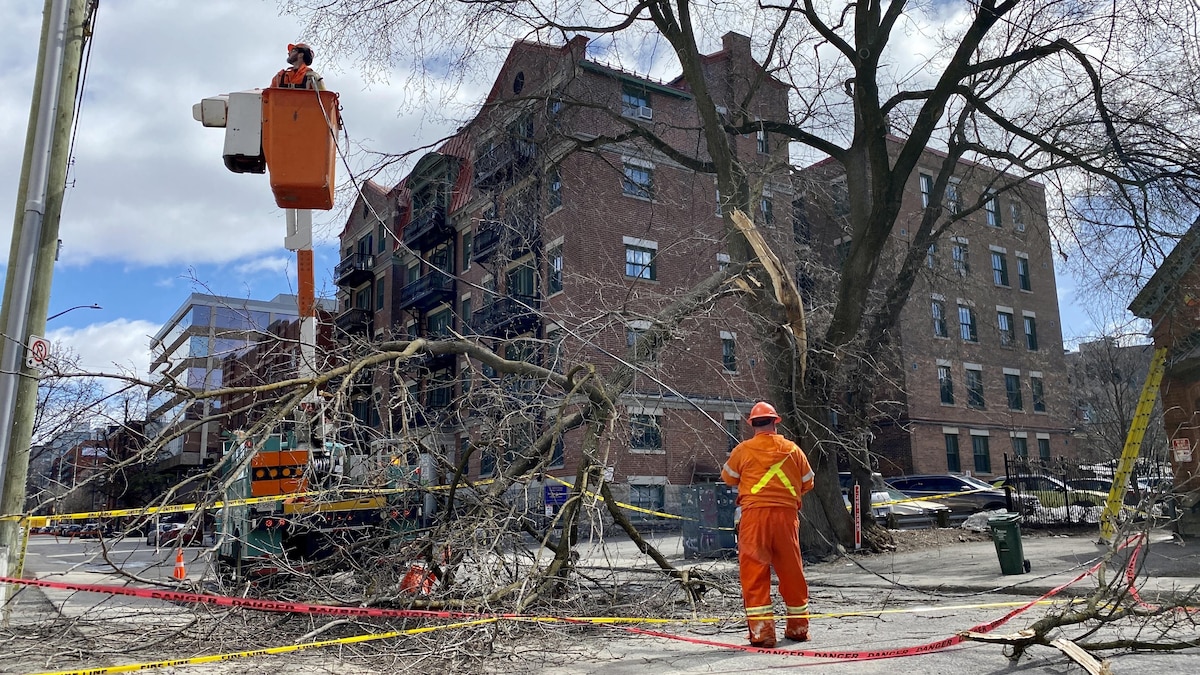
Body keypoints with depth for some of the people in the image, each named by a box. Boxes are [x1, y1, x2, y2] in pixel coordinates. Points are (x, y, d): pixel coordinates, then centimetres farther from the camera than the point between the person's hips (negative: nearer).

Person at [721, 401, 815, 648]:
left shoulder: (744, 450, 0)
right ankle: (798, 627, 26)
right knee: (792, 572, 14)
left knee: (754, 573, 1)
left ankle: (761, 632, -2)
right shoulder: (793, 450, 7)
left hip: (755, 513, -3)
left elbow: (728, 477, 14)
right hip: (786, 514, 3)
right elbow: (807, 483, 16)